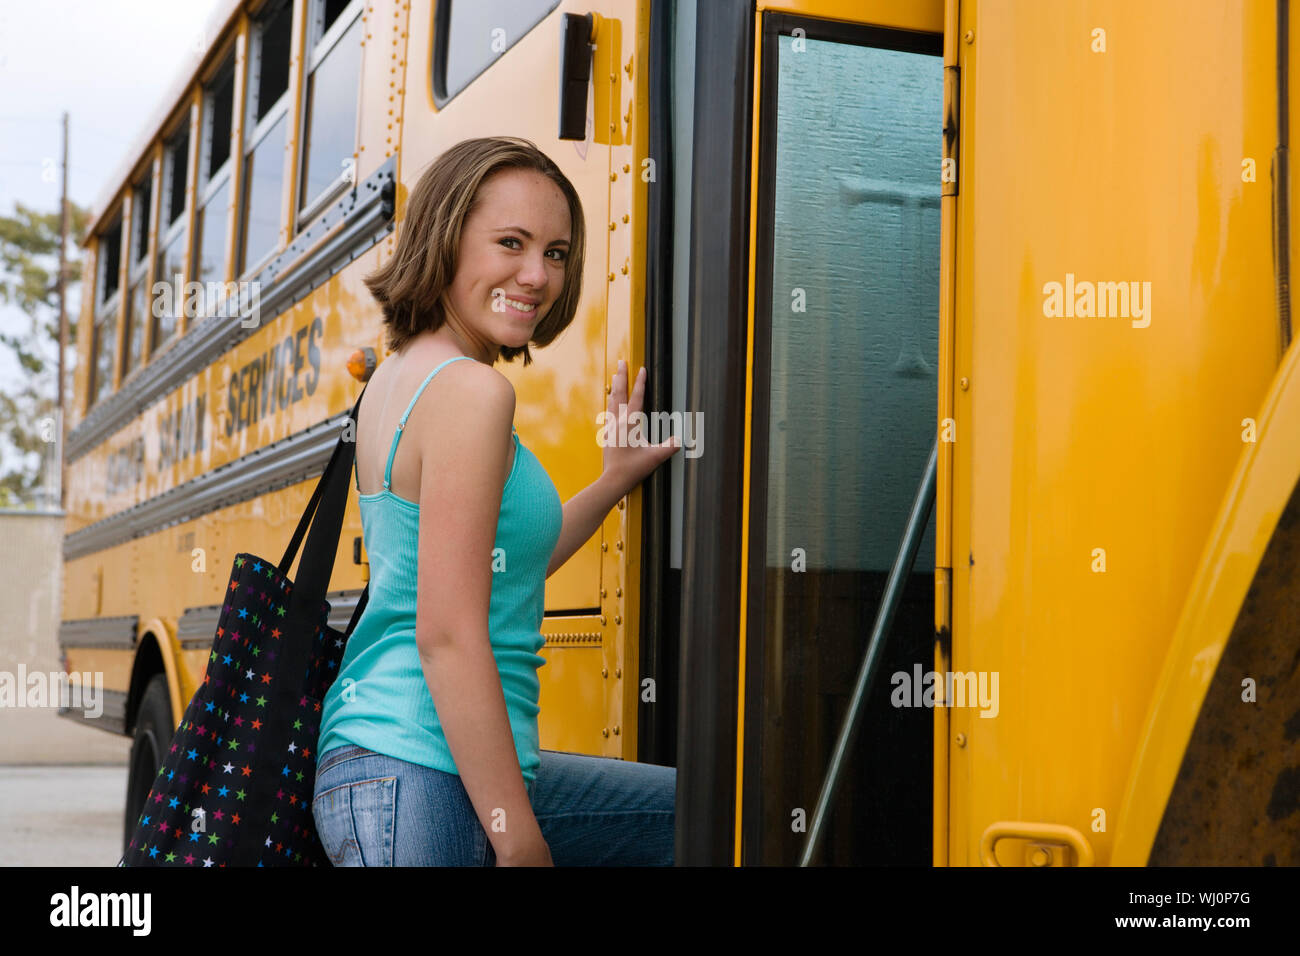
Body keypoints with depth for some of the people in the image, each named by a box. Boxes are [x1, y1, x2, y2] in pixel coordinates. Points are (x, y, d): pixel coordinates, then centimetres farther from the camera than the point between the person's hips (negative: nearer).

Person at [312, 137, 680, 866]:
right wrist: (520, 841, -18)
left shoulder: (401, 376, 12)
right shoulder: (471, 390, -16)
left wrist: (615, 481, 22)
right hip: (418, 787, -10)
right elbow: (448, 636, -21)